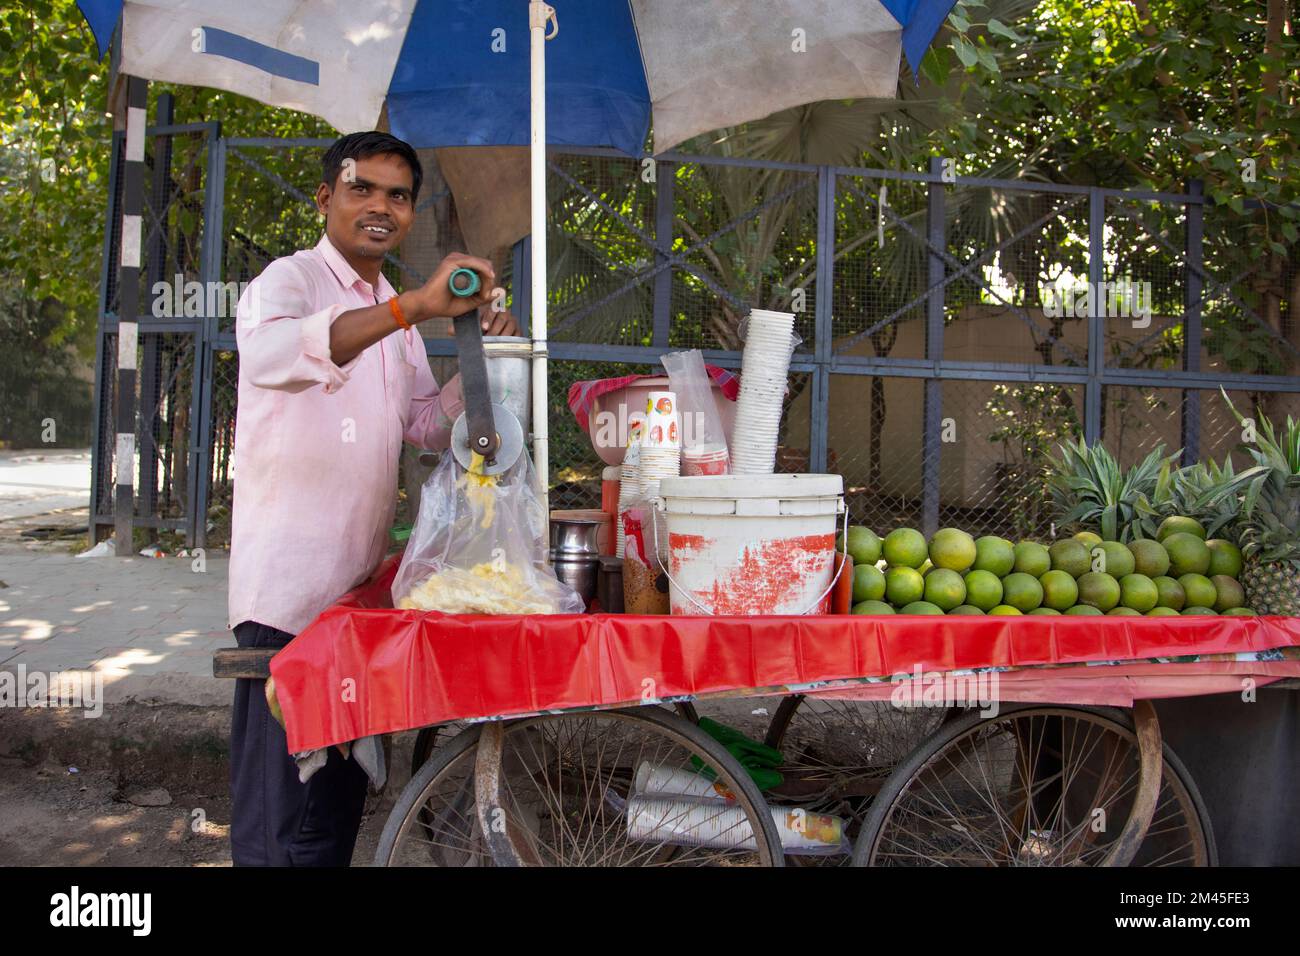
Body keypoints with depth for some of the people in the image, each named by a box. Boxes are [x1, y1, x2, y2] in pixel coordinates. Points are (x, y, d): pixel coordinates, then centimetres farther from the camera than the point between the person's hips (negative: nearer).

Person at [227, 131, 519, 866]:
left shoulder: (392, 312, 19)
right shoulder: (291, 281, -8)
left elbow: (428, 426, 22)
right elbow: (269, 354, -32)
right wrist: (416, 307, -43)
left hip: (360, 584, 9)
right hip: (291, 591, -8)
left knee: (342, 795, 17)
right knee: (283, 818, -6)